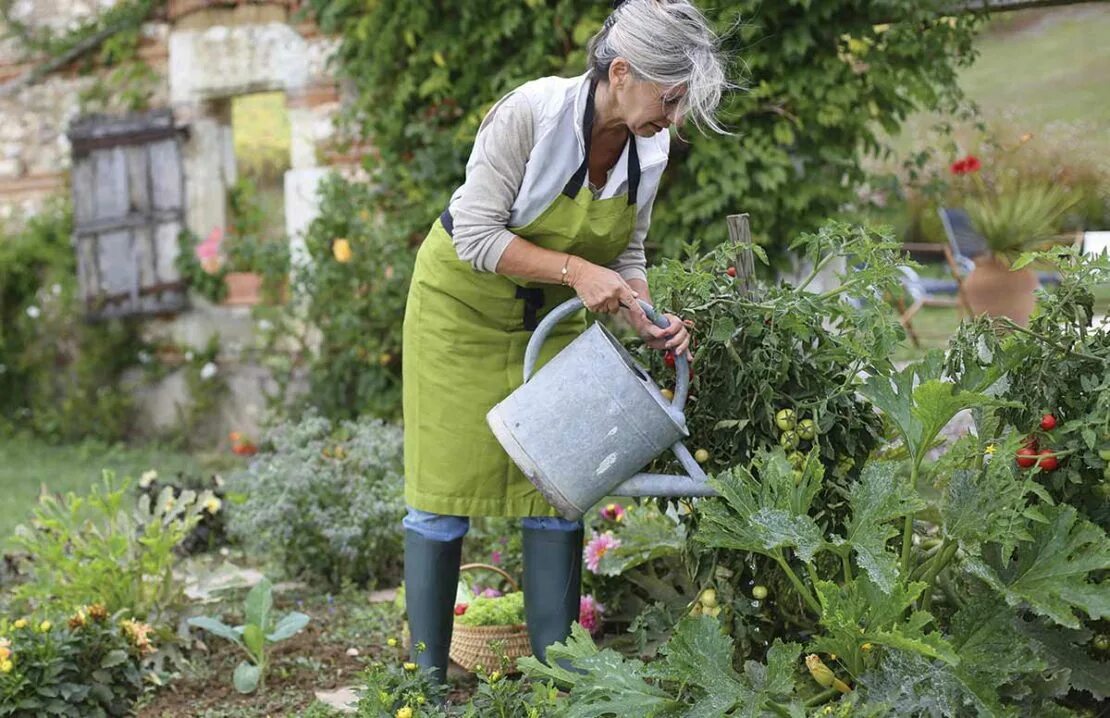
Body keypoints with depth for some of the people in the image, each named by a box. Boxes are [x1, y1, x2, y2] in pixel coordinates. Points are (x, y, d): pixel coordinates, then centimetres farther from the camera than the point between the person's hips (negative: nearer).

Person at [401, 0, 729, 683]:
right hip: (464, 302, -5)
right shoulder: (530, 111, -29)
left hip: (554, 318, 5)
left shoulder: (651, 149, -11)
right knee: (446, 489, -2)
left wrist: (652, 325, -18)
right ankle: (426, 679, 10)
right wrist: (575, 270, -34)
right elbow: (477, 236, -26)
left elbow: (625, 257, 0)